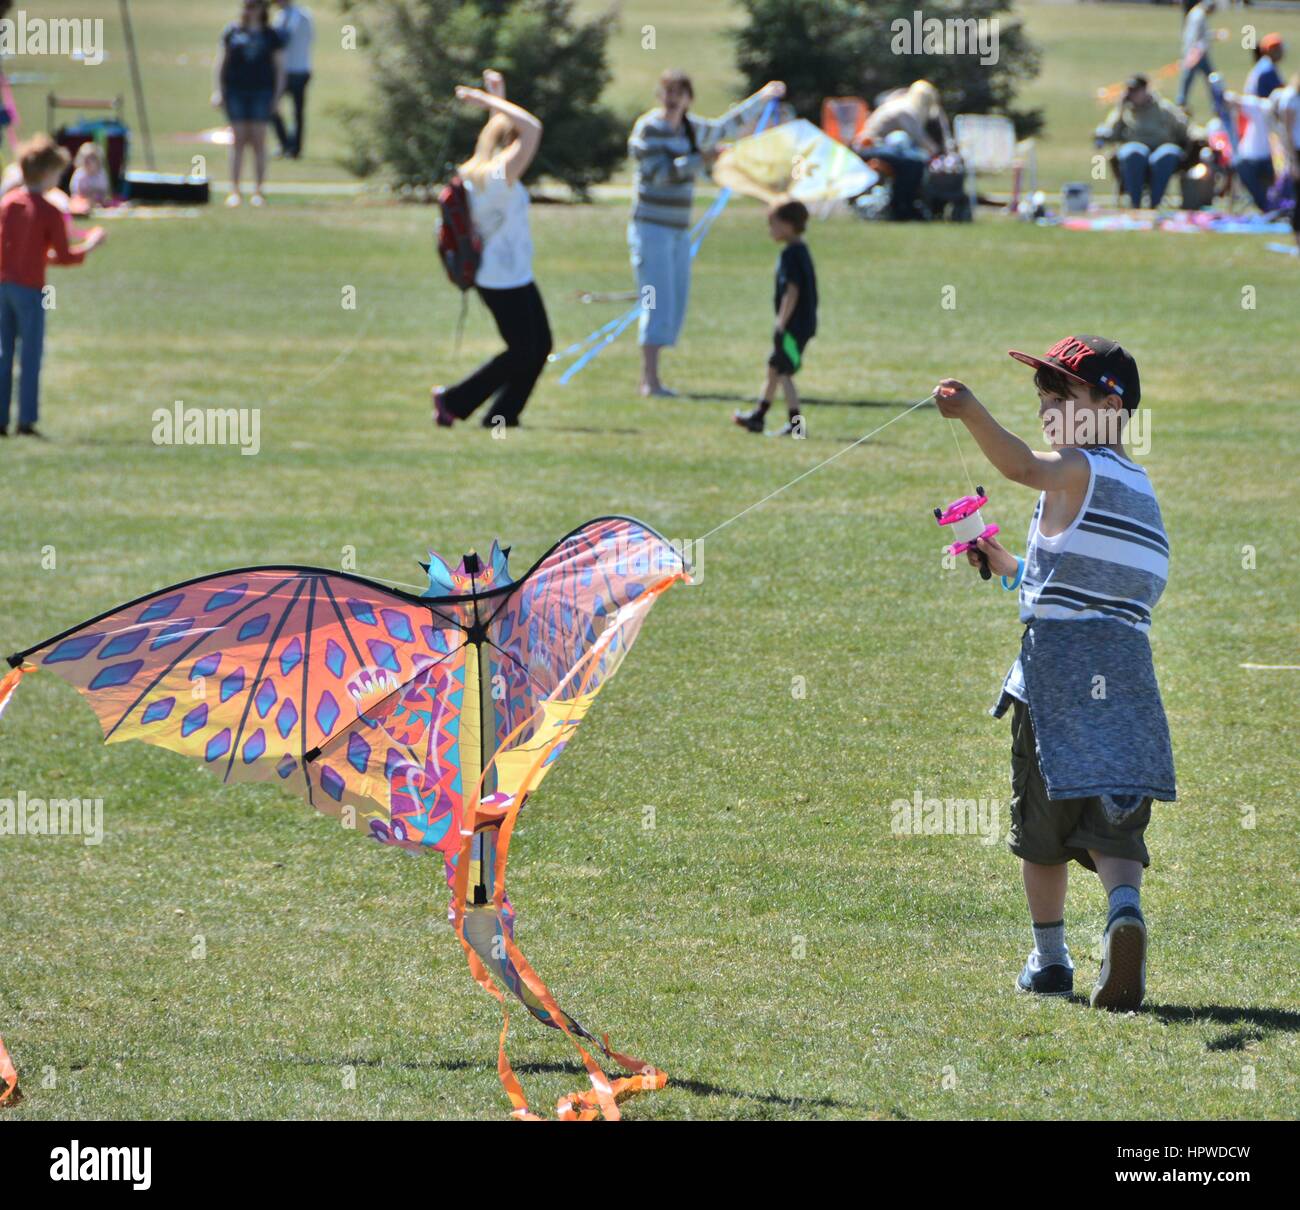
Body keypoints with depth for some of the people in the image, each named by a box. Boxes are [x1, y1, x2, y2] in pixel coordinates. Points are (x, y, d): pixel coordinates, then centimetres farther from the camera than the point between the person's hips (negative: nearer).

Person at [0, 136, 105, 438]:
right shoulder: (50, 213, -11)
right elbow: (64, 256, -9)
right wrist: (89, 246, 8)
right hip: (30, 288, -5)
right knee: (31, 356, 0)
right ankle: (26, 421, -3)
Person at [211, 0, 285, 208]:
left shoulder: (270, 35, 4)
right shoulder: (232, 31, 5)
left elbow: (279, 68, 8)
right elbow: (221, 62, 10)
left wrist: (277, 95, 0)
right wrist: (218, 90, 4)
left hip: (261, 91, 0)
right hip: (236, 90, 0)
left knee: (258, 140, -2)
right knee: (238, 139, -2)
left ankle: (258, 191, 3)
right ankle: (234, 190, 1)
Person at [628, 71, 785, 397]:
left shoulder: (690, 129, 13)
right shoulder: (647, 129, -9)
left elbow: (725, 127, 30)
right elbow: (660, 172, -19)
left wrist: (762, 98, 36)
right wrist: (700, 160, -25)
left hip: (679, 232, 8)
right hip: (651, 227, -8)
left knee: (676, 307, 6)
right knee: (658, 305, -14)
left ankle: (649, 379, 9)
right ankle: (650, 380, -16)